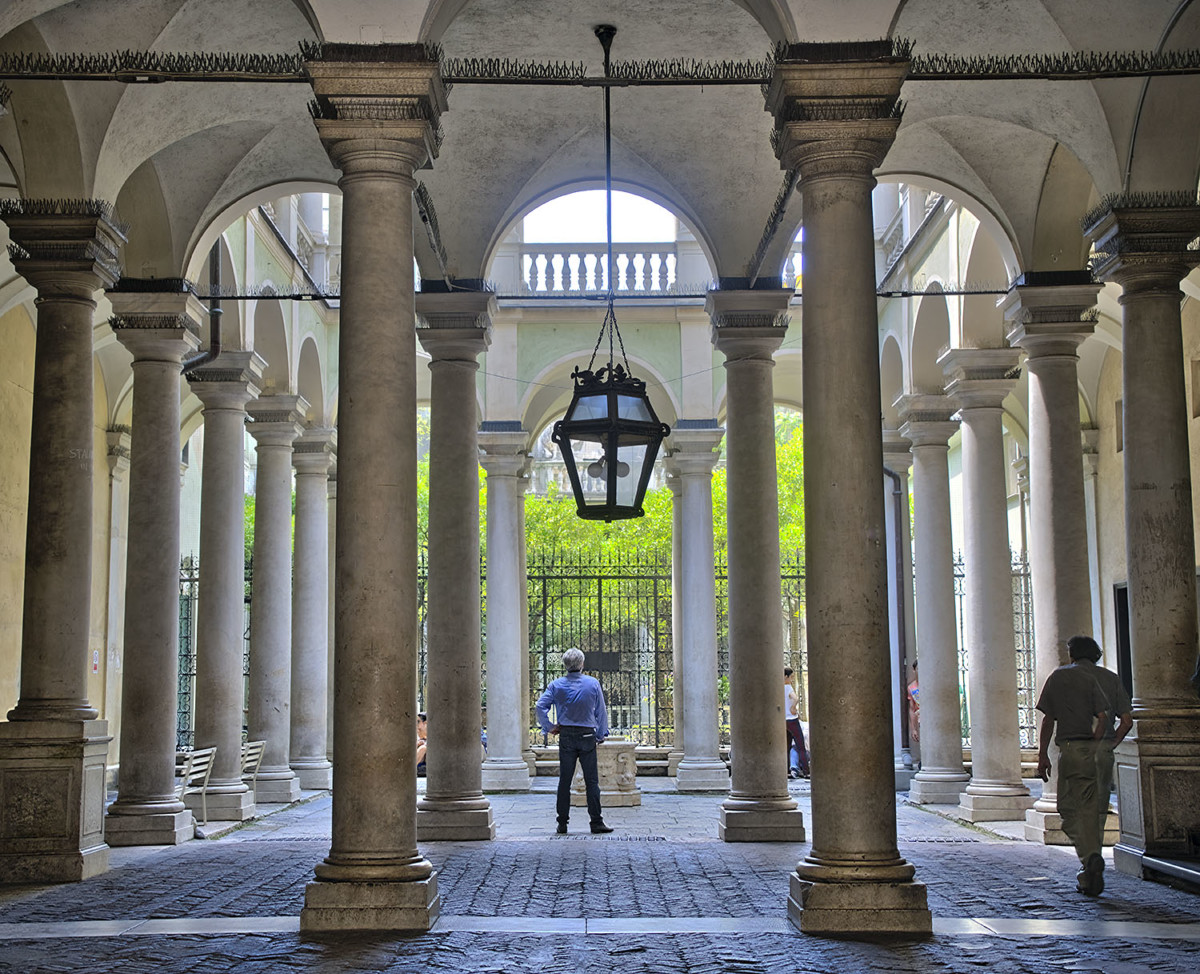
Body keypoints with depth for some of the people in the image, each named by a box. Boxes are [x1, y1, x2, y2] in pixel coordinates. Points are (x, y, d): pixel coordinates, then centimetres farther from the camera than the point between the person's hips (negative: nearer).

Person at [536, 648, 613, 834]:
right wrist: (601, 734, 10)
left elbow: (541, 706, -7)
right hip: (587, 736, -1)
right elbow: (601, 711, 3)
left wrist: (549, 727, 1)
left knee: (564, 781, 5)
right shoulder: (593, 683, 0)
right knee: (591, 781, 1)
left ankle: (562, 824, 7)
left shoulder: (557, 685, 1)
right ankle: (596, 822, 0)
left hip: (566, 737, 1)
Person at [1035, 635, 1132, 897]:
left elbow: (1048, 720, 1)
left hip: (1073, 750, -3)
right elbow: (1127, 721, 3)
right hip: (1104, 751, 3)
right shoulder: (1111, 678, 11)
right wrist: (1106, 746, 11)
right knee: (1095, 811, 11)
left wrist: (1043, 755, 6)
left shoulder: (1059, 677, 5)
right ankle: (1090, 878, 17)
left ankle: (1090, 856, -22)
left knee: (1071, 809, 1)